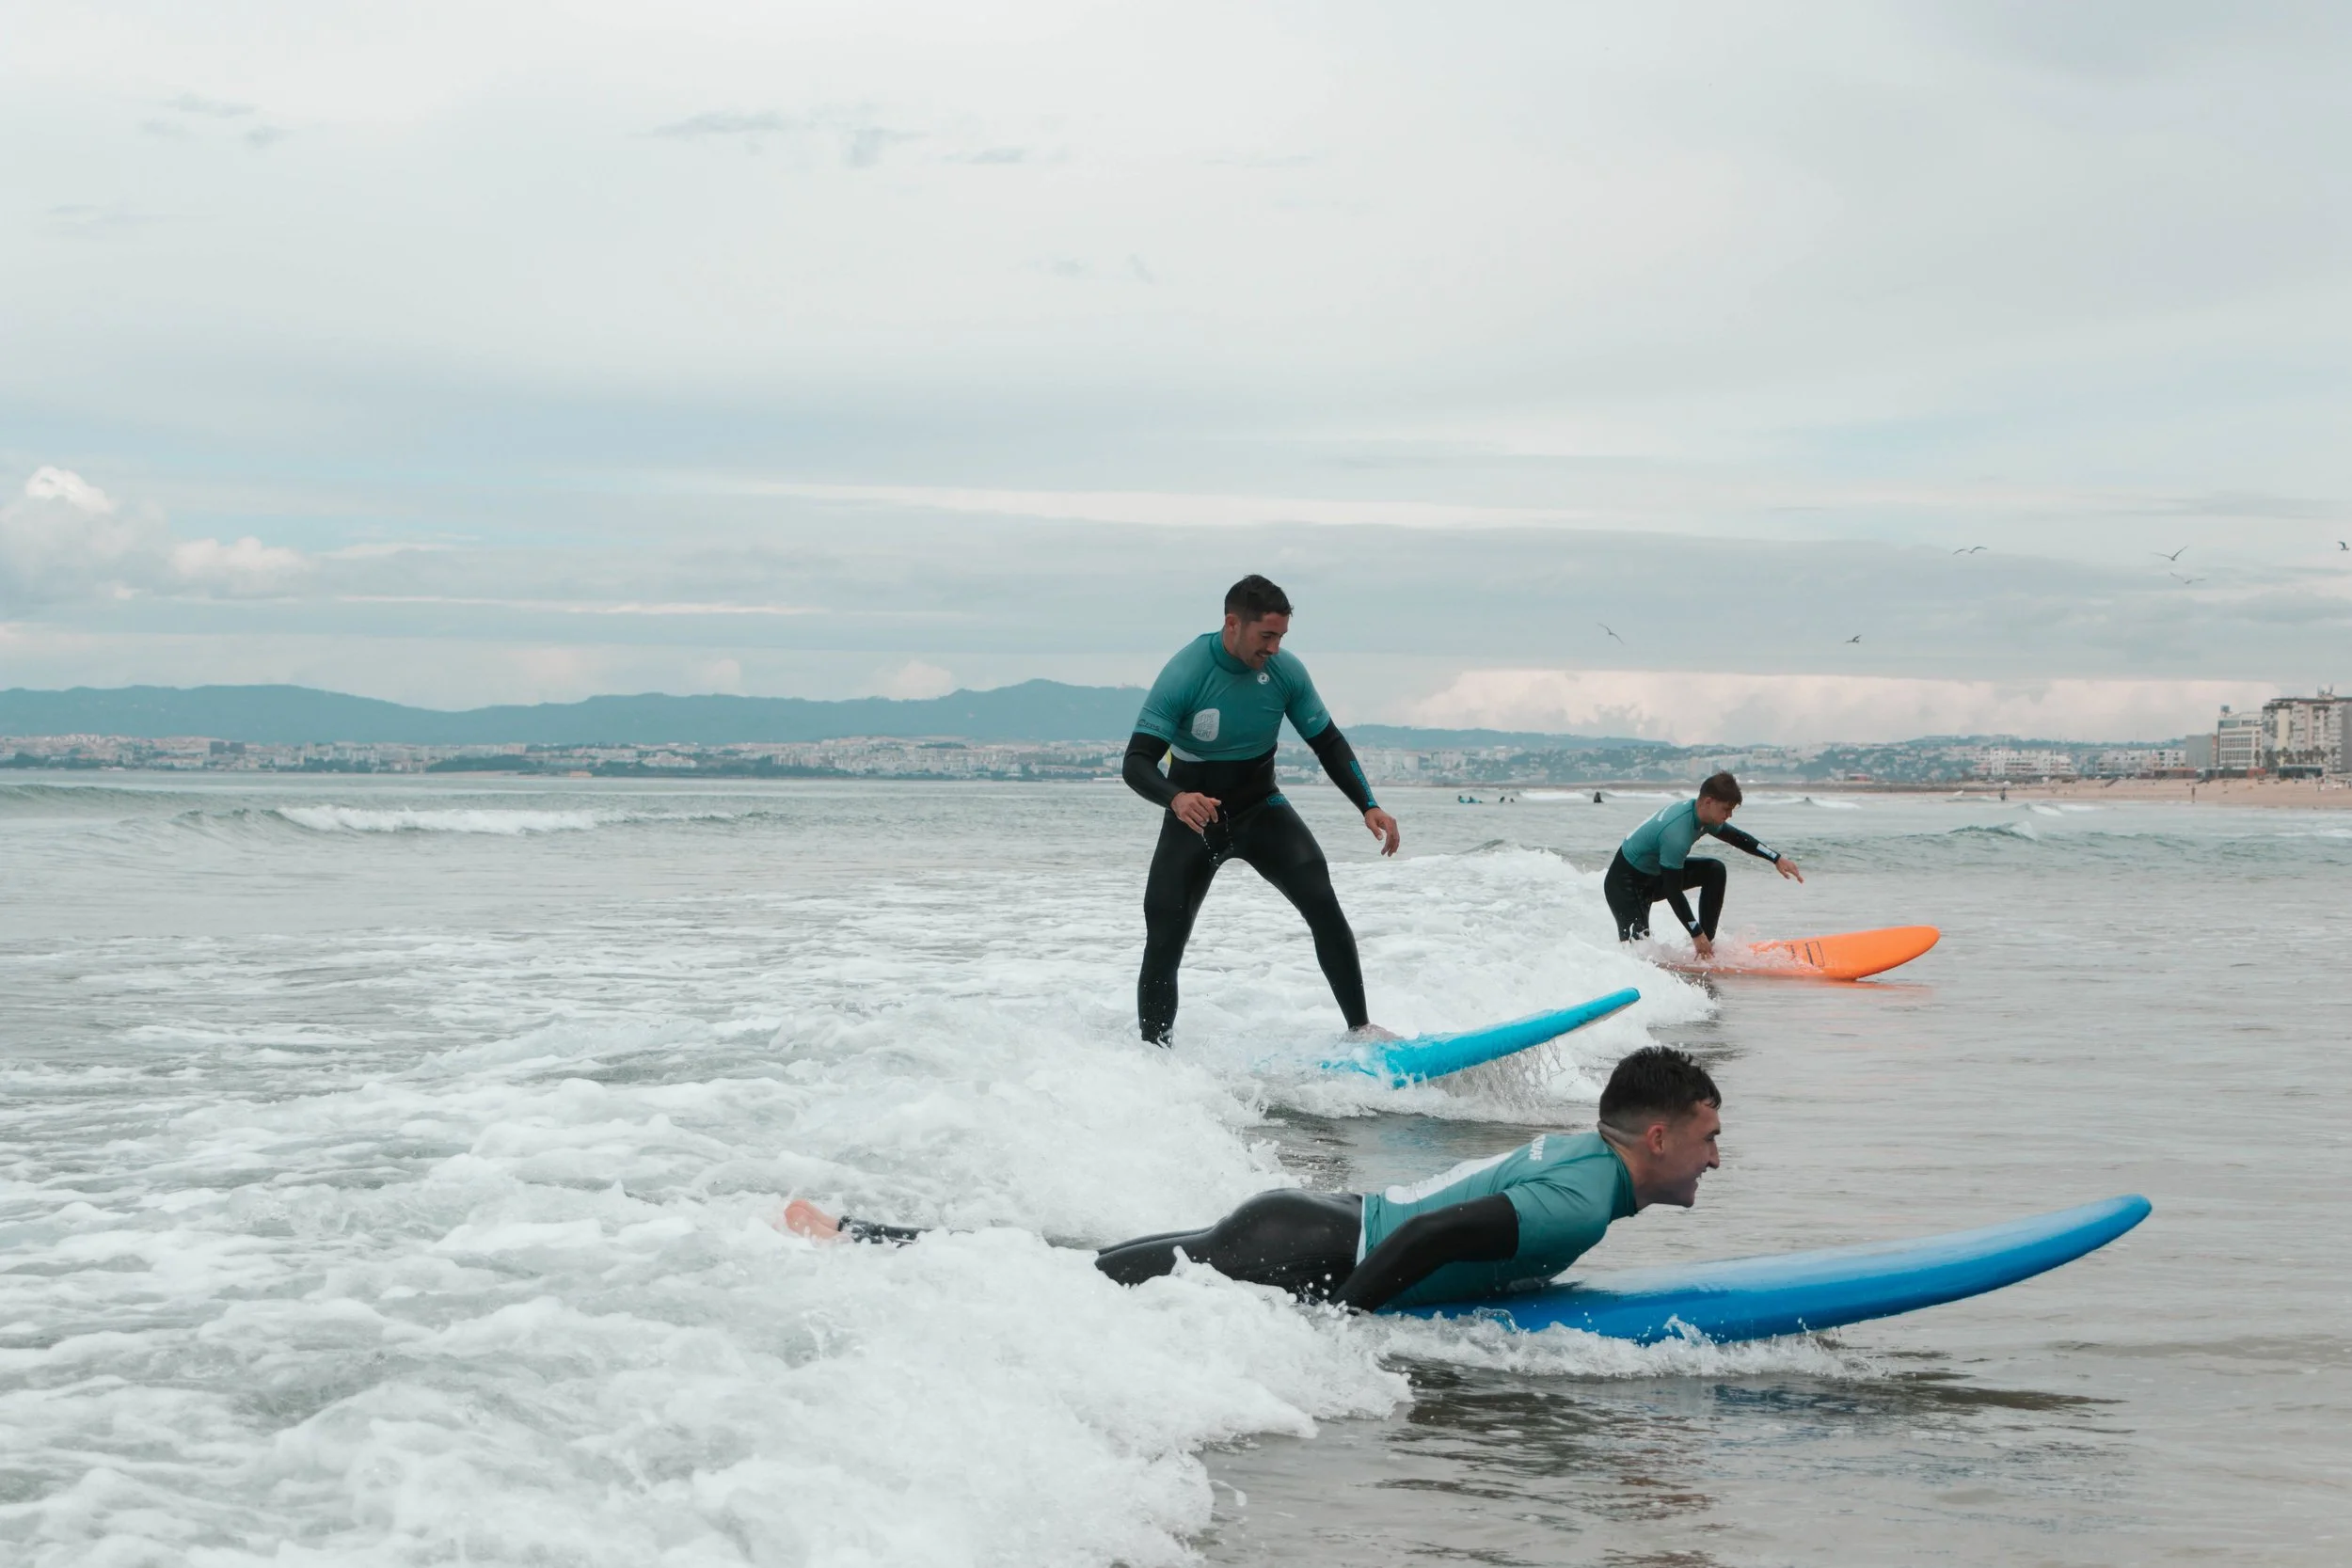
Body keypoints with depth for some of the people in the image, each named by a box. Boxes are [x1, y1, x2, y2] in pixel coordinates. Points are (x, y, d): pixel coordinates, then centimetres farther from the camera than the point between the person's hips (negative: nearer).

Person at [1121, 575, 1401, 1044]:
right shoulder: (1183, 676, -22)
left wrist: (1368, 806, -13)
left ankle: (1360, 1029, -12)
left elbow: (1329, 744, 0)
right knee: (1162, 946, -9)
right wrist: (1176, 798, -48)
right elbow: (1136, 763, -26)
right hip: (1193, 817, -2)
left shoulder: (1285, 671, -11)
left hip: (1261, 810, 2)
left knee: (1322, 903, -20)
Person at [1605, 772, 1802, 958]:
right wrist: (1696, 934, -24)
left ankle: (1708, 945, 2)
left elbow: (1737, 838, 11)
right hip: (1625, 882, -9)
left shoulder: (1700, 813, -8)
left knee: (1715, 871, -2)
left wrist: (1777, 858, 10)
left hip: (1655, 872, 9)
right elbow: (1673, 892, -30)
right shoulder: (1677, 836, -35)